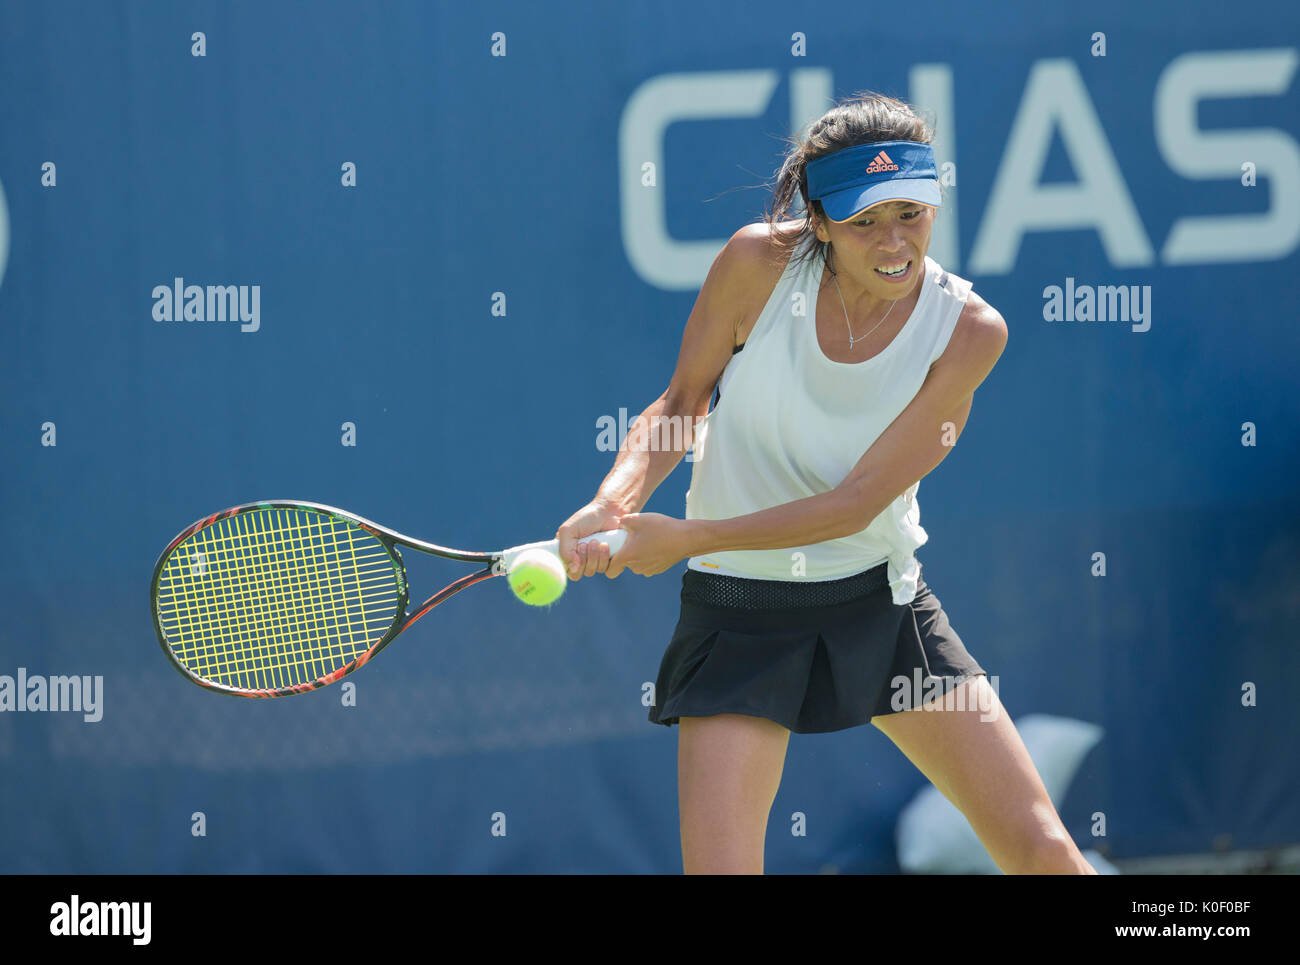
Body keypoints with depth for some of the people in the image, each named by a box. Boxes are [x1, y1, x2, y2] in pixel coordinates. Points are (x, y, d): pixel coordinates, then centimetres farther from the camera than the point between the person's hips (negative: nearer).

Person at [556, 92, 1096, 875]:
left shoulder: (969, 330, -15)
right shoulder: (759, 264, -13)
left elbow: (858, 501, -17)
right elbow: (682, 404, 1)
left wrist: (687, 538, -22)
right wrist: (615, 502, -18)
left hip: (881, 605, 1)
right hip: (739, 611, -1)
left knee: (1043, 852, 0)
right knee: (719, 869, -15)